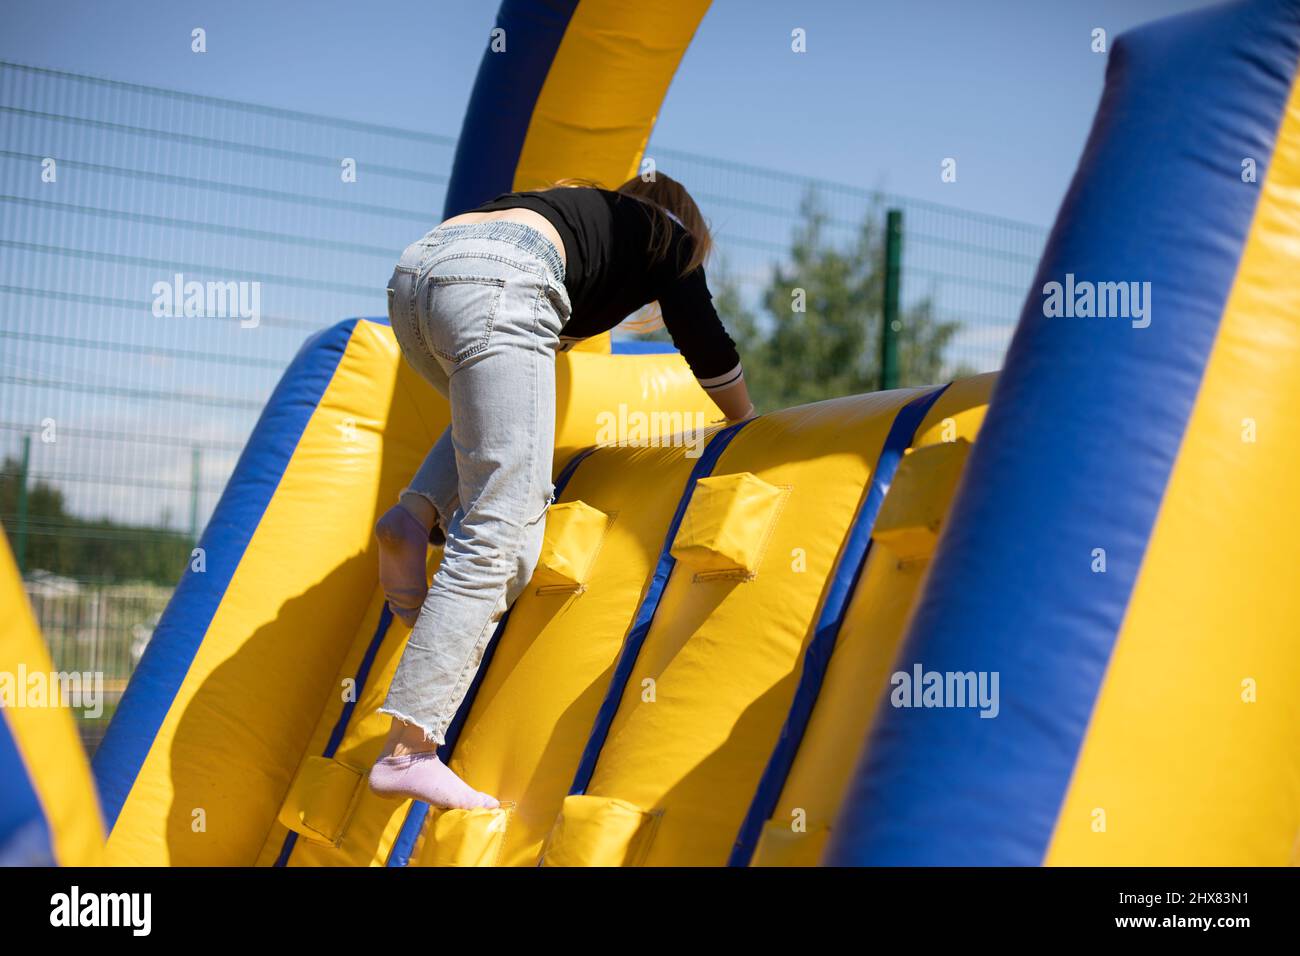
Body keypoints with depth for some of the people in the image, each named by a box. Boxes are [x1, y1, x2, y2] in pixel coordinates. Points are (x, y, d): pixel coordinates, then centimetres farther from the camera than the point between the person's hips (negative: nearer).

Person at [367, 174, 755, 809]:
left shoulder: (581, 206, 41)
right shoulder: (667, 235, 27)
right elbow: (709, 348, 33)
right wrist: (751, 428, 50)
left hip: (414, 267, 7)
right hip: (494, 283, -7)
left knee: (491, 419, 36)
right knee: (498, 536, -7)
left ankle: (415, 518, 6)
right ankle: (407, 751, -15)